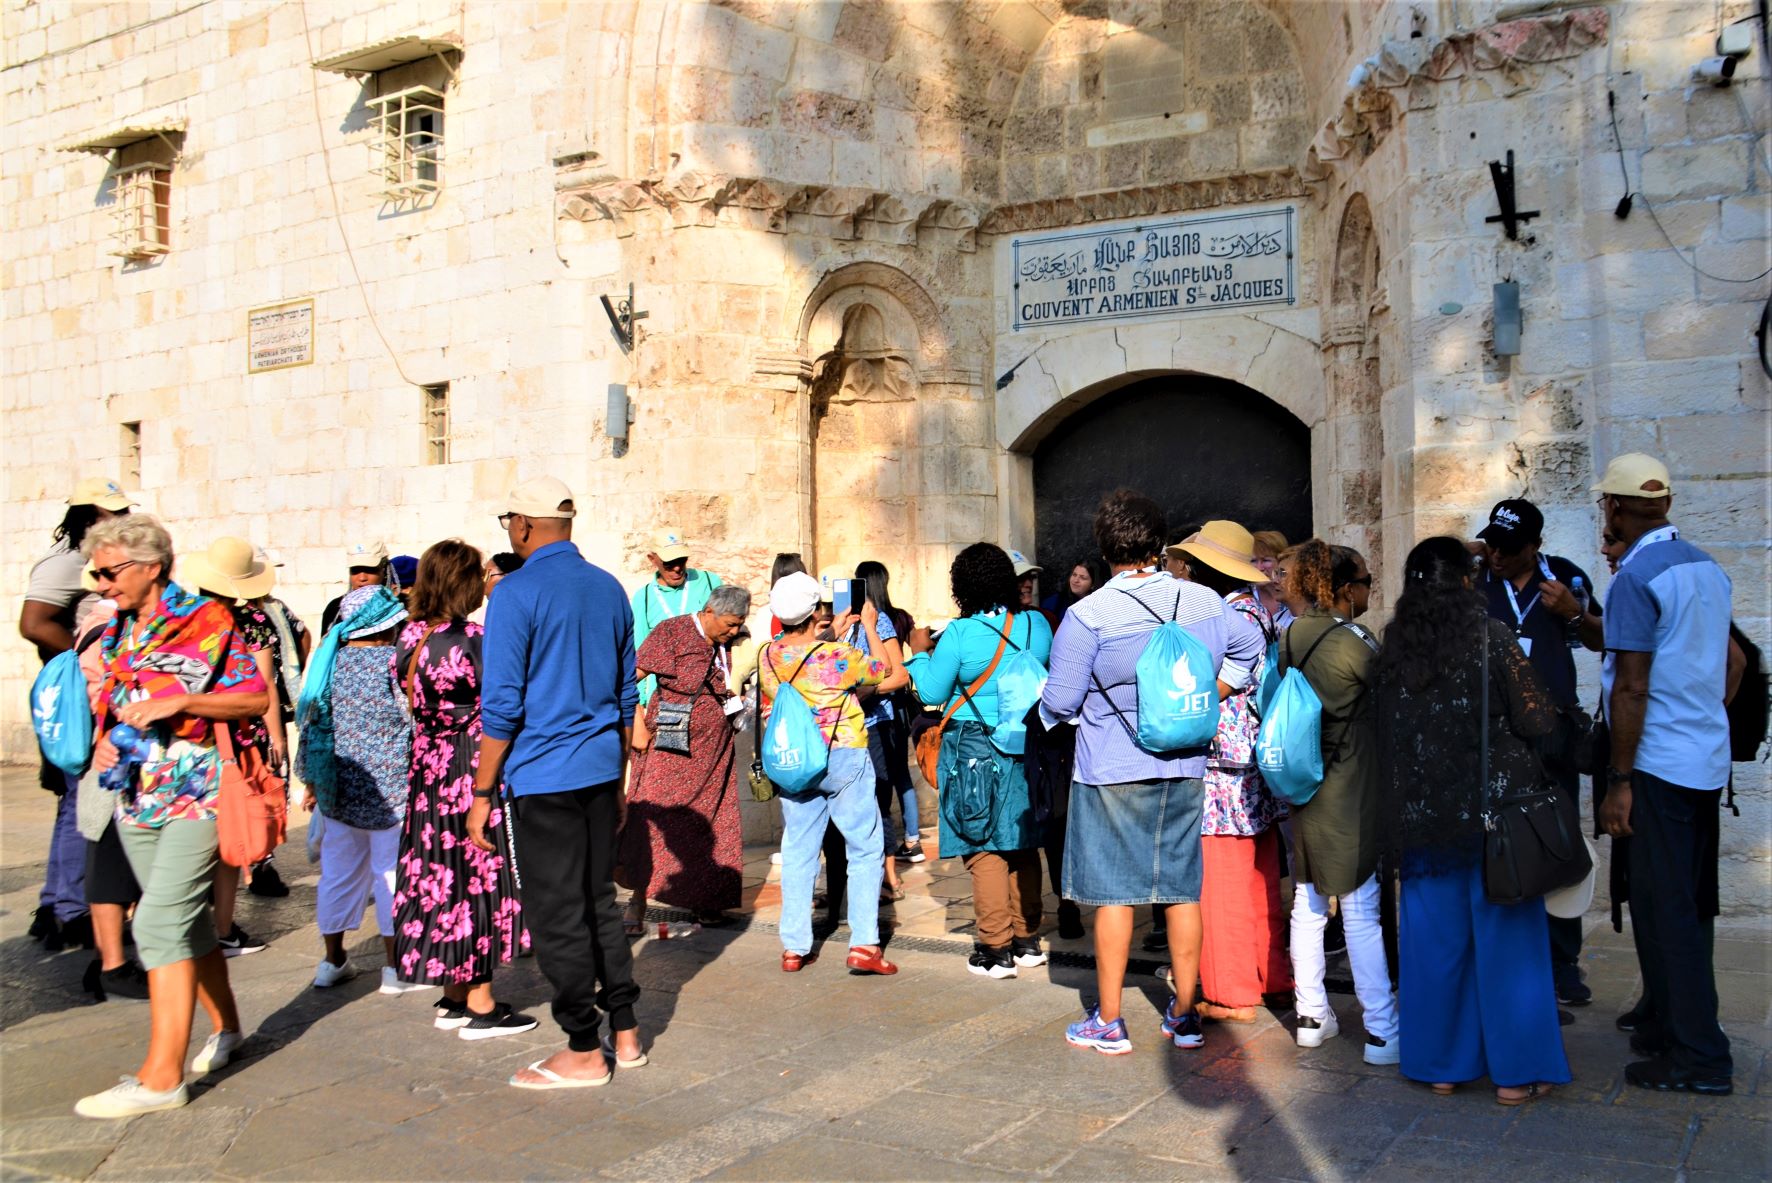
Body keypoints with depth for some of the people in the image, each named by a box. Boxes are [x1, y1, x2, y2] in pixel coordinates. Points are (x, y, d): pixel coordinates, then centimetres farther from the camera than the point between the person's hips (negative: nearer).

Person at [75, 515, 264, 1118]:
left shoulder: (205, 620, -8)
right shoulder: (114, 632, 13)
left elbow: (256, 698, -10)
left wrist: (176, 702, -19)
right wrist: (103, 741, 3)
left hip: (196, 796, -7)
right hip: (138, 799, 7)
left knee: (160, 923, -14)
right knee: (188, 922, 15)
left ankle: (162, 1077, -11)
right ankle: (225, 1029, 32)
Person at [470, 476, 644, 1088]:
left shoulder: (517, 592, -11)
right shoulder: (609, 589, 10)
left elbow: (503, 705, -14)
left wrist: (482, 793, -7)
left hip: (544, 779, -7)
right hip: (600, 772, 7)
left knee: (558, 916, 2)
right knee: (600, 902, 16)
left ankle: (584, 1053, 11)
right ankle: (625, 1034, 23)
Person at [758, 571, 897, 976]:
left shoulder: (769, 657, -2)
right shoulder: (838, 656, -17)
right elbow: (881, 670, 1)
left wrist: (830, 639, 21)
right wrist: (869, 627, 12)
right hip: (843, 760, -5)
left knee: (798, 852, 12)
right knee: (866, 850, 4)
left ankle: (794, 947, 16)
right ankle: (864, 943, -1)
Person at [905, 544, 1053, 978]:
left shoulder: (959, 634, -15)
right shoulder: (1036, 624, 0)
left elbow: (932, 693, -7)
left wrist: (920, 652, 8)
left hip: (976, 750, -5)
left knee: (984, 849, 3)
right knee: (1023, 846, 15)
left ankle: (995, 949, 6)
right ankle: (1027, 942, 24)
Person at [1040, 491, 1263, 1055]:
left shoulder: (1088, 615, -15)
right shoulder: (1205, 602, 1)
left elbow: (1059, 701, -11)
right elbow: (1247, 650, 18)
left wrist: (1051, 710, 10)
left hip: (1112, 773, -4)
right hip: (1185, 768, 4)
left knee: (1113, 894, 4)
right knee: (1182, 890, 12)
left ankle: (1109, 1022, 12)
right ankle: (1184, 1015, 21)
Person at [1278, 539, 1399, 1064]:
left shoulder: (1288, 637, 5)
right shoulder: (1354, 642, -16)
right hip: (1350, 794, -7)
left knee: (1308, 904, 14)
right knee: (1362, 912, -2)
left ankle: (1312, 1016, 23)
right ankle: (1381, 1031, 4)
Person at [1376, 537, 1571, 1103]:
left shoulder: (1393, 647, 2)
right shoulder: (1491, 635, -8)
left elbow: (1385, 735, 6)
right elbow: (1538, 721, -10)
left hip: (1421, 817, 3)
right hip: (1493, 808, -3)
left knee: (1435, 938, 11)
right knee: (1506, 937, 6)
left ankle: (1440, 1064, 19)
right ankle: (1515, 1072, 12)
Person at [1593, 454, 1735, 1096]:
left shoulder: (1635, 578, -15)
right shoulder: (1708, 568, 10)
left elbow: (1631, 687, -18)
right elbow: (1730, 662, 18)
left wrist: (1618, 782, -15)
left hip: (1660, 764, -9)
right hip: (1707, 760, 9)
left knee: (1665, 909, -2)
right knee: (1689, 903, 16)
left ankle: (1699, 1059, 3)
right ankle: (1673, 1025, 27)